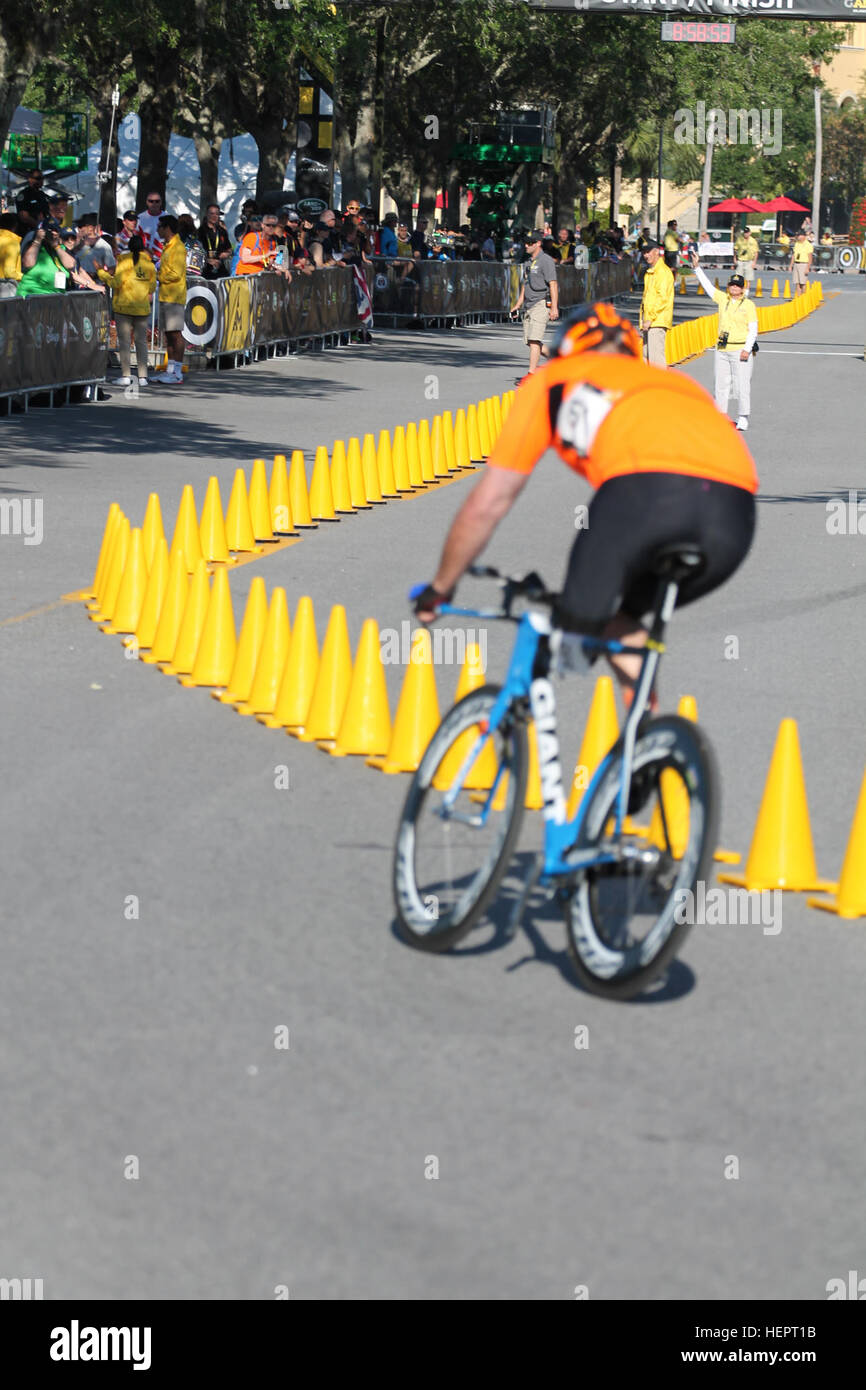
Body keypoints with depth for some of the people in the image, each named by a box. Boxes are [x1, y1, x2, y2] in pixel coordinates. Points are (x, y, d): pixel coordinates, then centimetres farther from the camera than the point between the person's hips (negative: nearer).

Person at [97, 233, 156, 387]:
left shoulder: (124, 260, -7)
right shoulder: (149, 262, 5)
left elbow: (116, 283, -11)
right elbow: (152, 286, 7)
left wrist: (102, 273, 1)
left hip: (124, 306, -4)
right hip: (143, 308, 4)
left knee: (124, 341, -1)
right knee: (141, 341, 8)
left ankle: (126, 375, -6)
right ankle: (142, 376, 3)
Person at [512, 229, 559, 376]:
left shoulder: (546, 261, -8)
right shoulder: (530, 262, 19)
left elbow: (553, 284, -15)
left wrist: (554, 307, -22)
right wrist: (518, 304, 24)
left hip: (542, 304, -9)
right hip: (529, 307, 9)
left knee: (534, 340, -16)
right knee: (530, 341, 8)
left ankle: (532, 374, -17)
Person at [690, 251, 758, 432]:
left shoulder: (748, 305, -2)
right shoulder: (722, 299, 11)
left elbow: (753, 329, -6)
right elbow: (707, 285, 13)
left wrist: (747, 349, -15)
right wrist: (697, 267, 5)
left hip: (741, 350, -5)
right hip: (722, 349, 5)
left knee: (742, 384, -6)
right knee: (721, 383, 8)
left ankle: (744, 418, 0)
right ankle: (721, 415, 15)